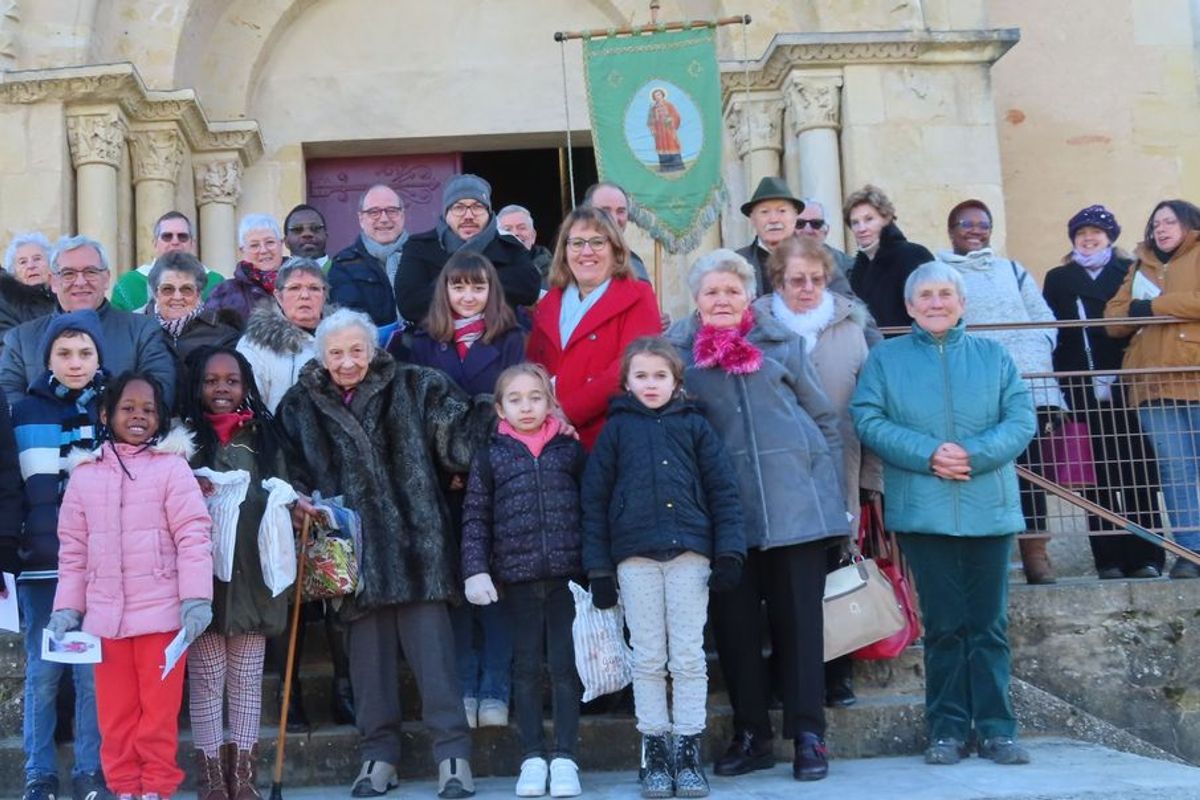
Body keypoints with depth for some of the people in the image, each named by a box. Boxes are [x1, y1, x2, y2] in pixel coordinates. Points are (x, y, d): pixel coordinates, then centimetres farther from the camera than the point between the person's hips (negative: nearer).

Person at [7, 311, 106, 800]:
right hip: (41, 563, 0)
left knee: (94, 670, 2)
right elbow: (7, 491, 6)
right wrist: (6, 555, -2)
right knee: (42, 671, 3)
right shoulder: (24, 413, 6)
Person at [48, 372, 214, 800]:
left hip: (161, 612, -3)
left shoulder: (171, 466, -3)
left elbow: (193, 535, -8)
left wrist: (196, 598, -15)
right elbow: (72, 548, 11)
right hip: (105, 615, 3)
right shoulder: (85, 474, 8)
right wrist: (68, 607, 7)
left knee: (158, 709, 4)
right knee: (115, 711, 9)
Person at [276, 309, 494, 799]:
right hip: (352, 545, 2)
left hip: (413, 540, -2)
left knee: (430, 642, -4)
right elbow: (291, 471, 11)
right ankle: (378, 753, 20)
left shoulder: (411, 388, 4)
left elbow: (461, 434, 0)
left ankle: (453, 753, 2)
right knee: (369, 648, 8)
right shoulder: (301, 406, 10)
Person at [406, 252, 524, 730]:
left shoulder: (509, 341, 8)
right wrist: (446, 469, -9)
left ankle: (495, 691, 2)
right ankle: (463, 689, 8)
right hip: (446, 483, 1)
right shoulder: (424, 345, 12)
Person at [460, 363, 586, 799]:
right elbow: (475, 518, 3)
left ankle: (564, 757, 9)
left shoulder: (571, 450, 6)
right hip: (516, 577, 0)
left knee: (565, 665, 2)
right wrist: (475, 570, -6)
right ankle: (532, 757, 15)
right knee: (526, 666, 7)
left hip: (567, 575, 0)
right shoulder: (490, 456, 5)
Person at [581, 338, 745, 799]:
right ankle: (655, 754, 12)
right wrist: (599, 568, 2)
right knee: (648, 659, 5)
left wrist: (729, 552, -2)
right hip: (634, 556, 0)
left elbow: (722, 490, 7)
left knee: (688, 657, 2)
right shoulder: (616, 429, 10)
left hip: (689, 551, 0)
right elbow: (594, 499, 8)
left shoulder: (694, 425, 10)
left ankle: (688, 752, 9)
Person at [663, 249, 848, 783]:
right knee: (733, 622, 5)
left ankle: (808, 735, 9)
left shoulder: (783, 344, 9)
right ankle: (751, 735, 17)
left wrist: (834, 492, 5)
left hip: (794, 500, 0)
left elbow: (824, 419, 11)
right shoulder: (678, 351, 8)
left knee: (798, 617, 2)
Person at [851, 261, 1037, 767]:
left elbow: (1022, 418, 1)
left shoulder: (993, 355, 10)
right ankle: (947, 729, 10)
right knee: (943, 624, 2)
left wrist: (974, 454, -15)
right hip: (922, 510, -1)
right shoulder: (885, 358, 8)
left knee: (989, 623, 3)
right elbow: (868, 420, -3)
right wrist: (928, 454, -15)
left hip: (988, 509, 1)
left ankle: (996, 727, 10)